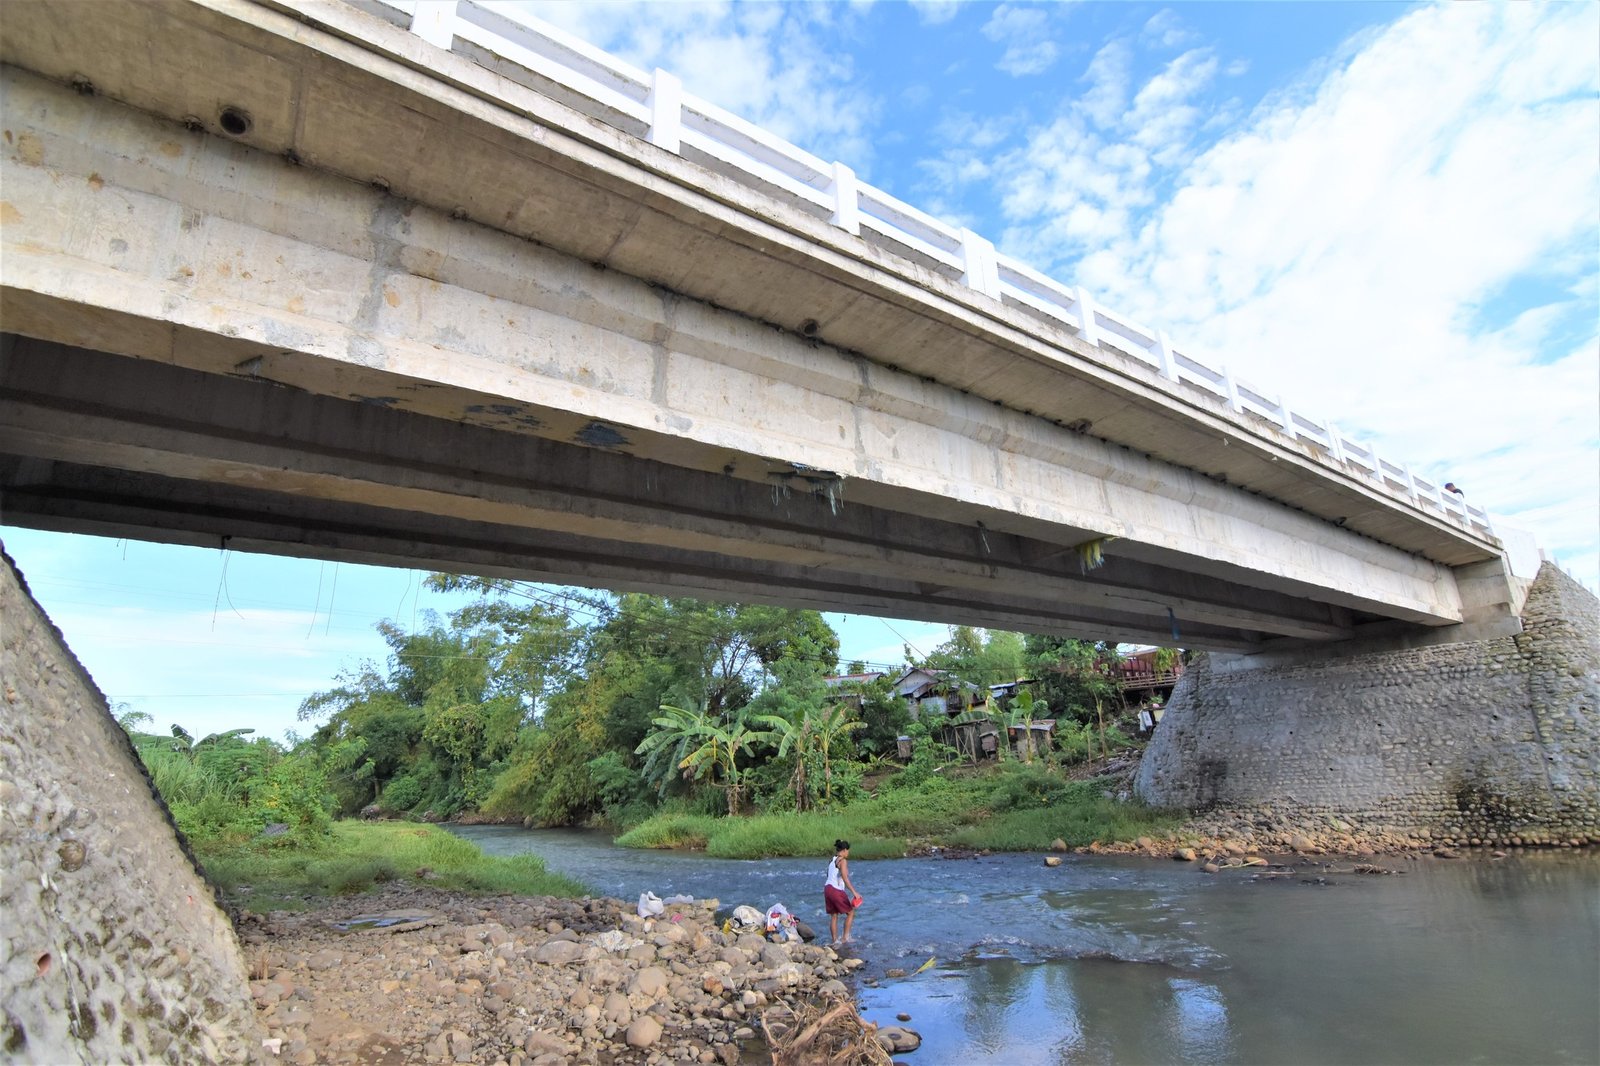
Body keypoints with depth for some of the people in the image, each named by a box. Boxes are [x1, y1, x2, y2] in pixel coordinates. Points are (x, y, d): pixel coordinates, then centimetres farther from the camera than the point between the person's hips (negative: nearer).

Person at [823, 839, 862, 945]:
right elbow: (845, 878, -21)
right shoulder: (843, 861, -11)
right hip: (837, 891, -8)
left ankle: (835, 940, 17)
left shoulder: (831, 860, 13)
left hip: (827, 888, 8)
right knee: (850, 912, 8)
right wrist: (854, 892, -23)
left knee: (833, 916, 14)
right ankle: (846, 937, 7)